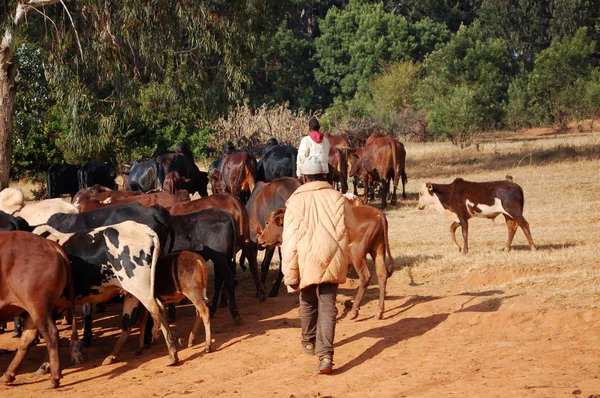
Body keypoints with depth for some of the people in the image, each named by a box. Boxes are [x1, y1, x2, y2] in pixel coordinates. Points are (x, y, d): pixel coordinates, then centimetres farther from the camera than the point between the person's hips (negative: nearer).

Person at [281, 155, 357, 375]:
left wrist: (289, 273, -7)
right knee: (328, 305, 0)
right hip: (333, 260, 1)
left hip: (306, 262, 0)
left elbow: (289, 240, -10)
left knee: (308, 302, 22)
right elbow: (352, 232, 8)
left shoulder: (296, 201, -6)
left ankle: (309, 342, 42)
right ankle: (325, 355, -14)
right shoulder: (338, 198, 0)